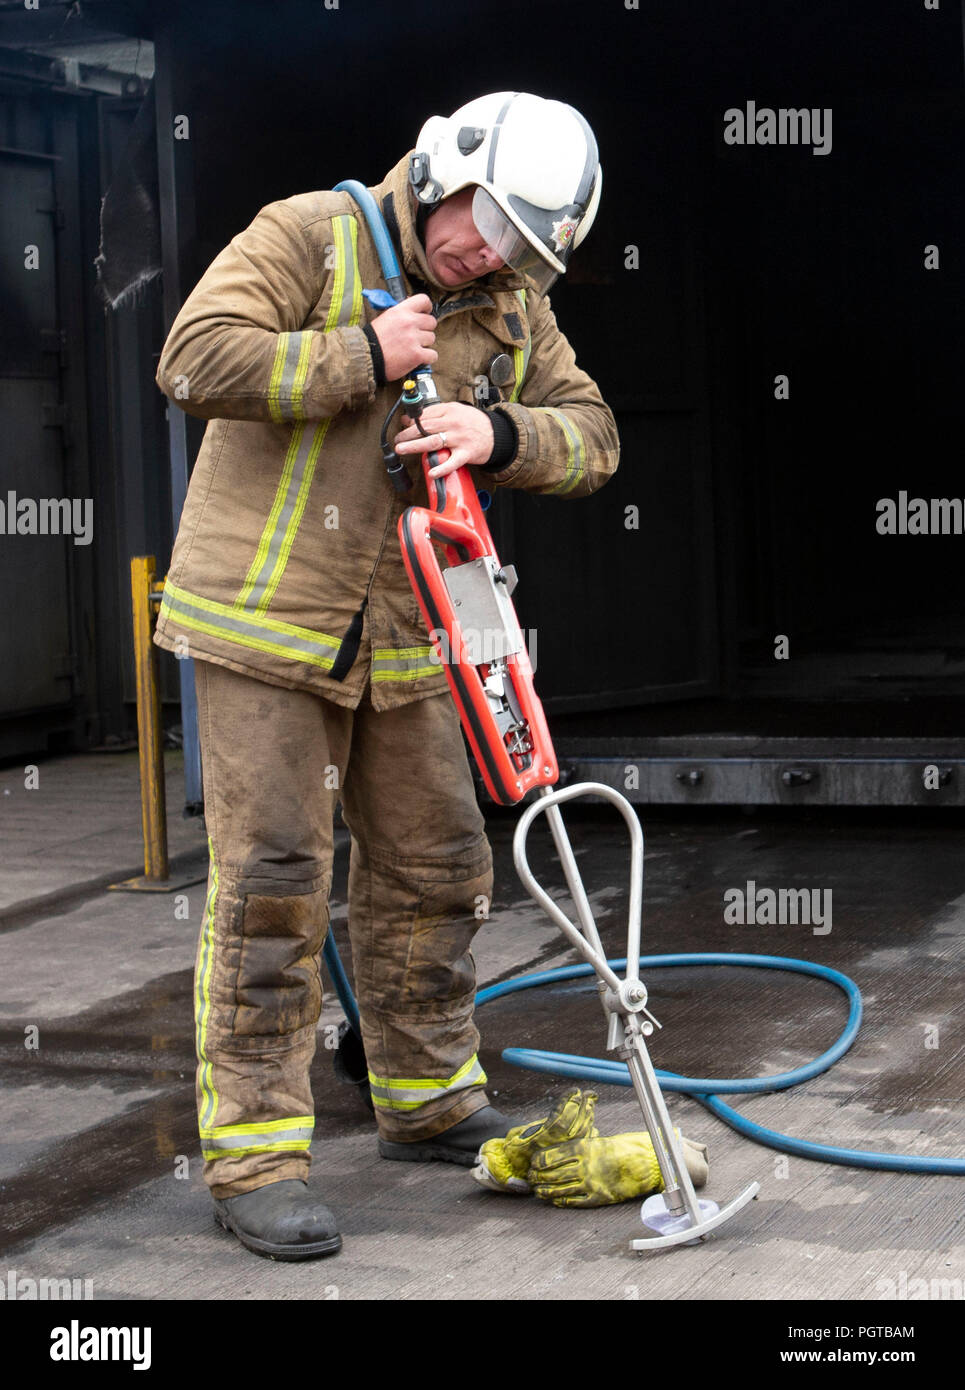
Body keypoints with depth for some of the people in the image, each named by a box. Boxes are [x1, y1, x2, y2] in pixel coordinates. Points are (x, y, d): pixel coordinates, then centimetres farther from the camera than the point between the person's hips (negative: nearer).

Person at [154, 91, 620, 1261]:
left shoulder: (511, 308, 7)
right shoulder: (308, 237, -10)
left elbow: (591, 438, 2)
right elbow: (196, 360, -22)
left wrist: (499, 435, -18)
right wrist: (360, 360, -20)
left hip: (400, 639, 6)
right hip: (264, 617, -6)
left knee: (433, 868, 13)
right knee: (270, 882, -9)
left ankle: (430, 1103, 32)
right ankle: (253, 1157, -2)